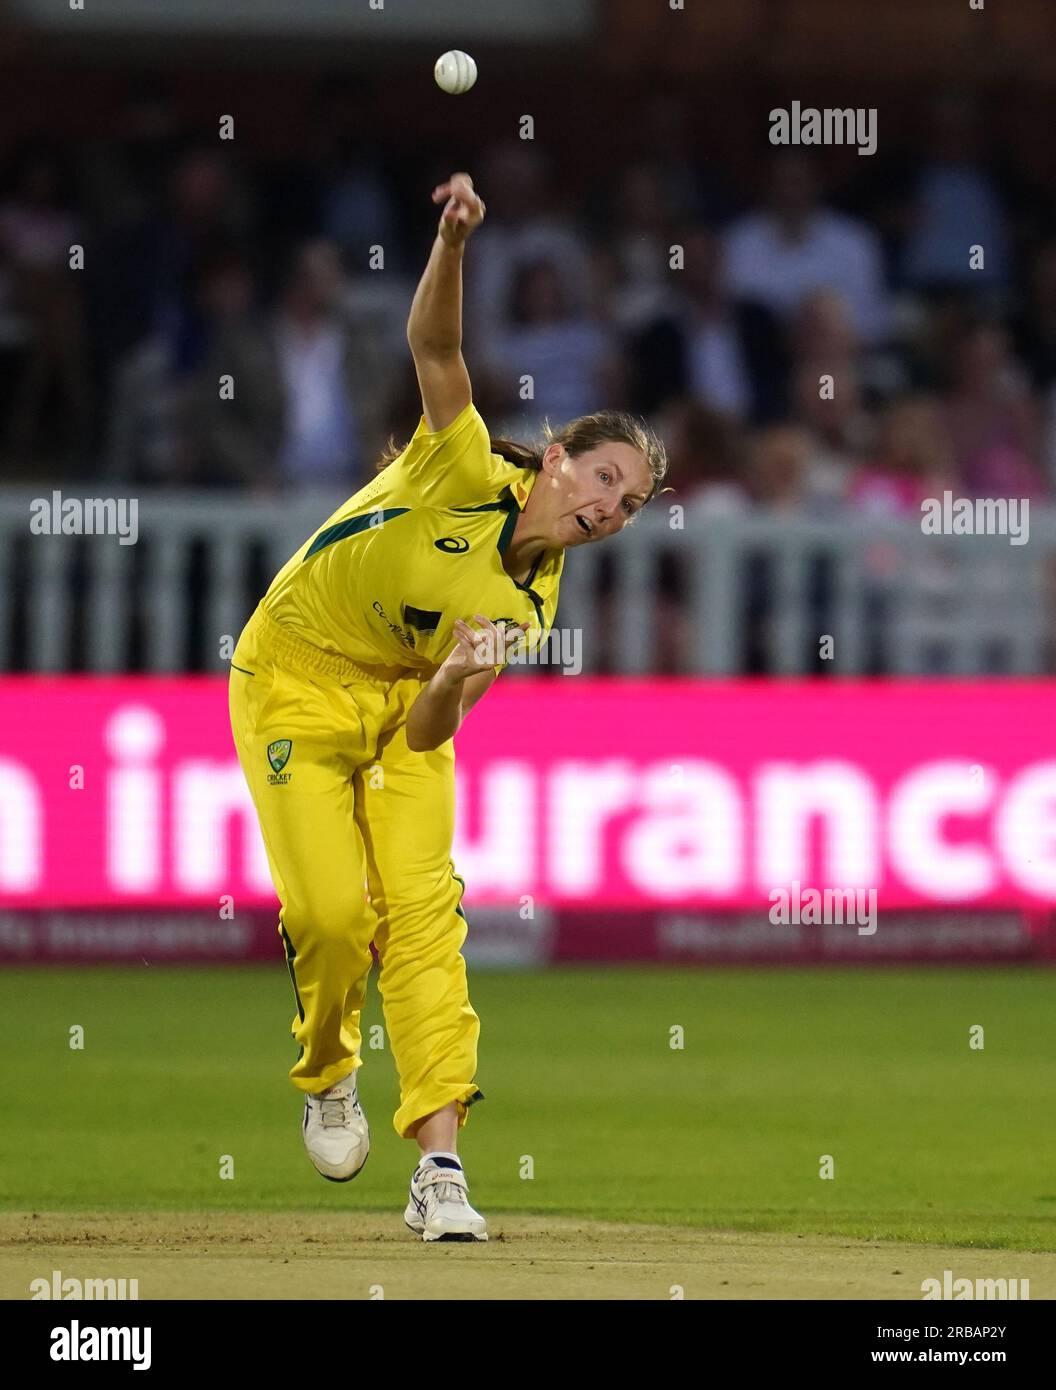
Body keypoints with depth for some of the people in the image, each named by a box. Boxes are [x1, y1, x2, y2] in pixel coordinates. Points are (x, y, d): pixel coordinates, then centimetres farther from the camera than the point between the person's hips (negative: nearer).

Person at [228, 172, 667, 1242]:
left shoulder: (528, 603, -8)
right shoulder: (470, 476, -19)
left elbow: (426, 734, -16)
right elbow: (433, 346, -34)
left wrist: (453, 685, -39)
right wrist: (454, 243, -52)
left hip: (401, 703, 4)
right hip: (293, 683, -4)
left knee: (422, 907, -12)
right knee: (332, 912, -14)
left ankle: (440, 1165, -17)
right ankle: (325, 1075, 19)